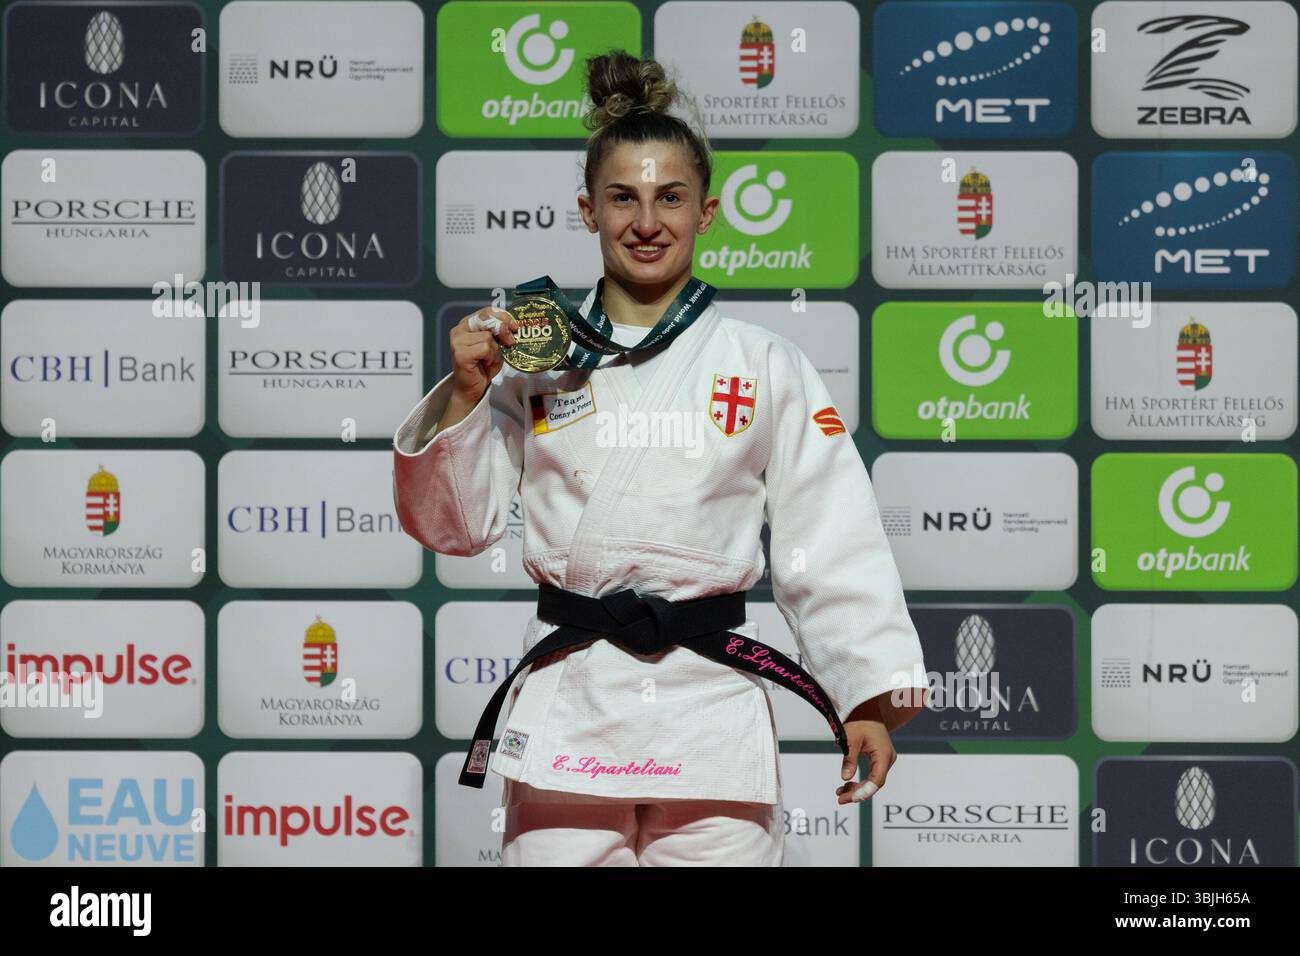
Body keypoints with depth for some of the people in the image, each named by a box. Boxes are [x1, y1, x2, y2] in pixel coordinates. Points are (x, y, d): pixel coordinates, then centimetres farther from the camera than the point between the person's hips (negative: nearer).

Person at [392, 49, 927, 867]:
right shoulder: (535, 358, 6)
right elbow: (455, 525, 8)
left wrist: (871, 698, -5)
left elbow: (831, 547, 2)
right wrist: (463, 394, -6)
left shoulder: (768, 368, 3)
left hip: (710, 702, 0)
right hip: (569, 703, 1)